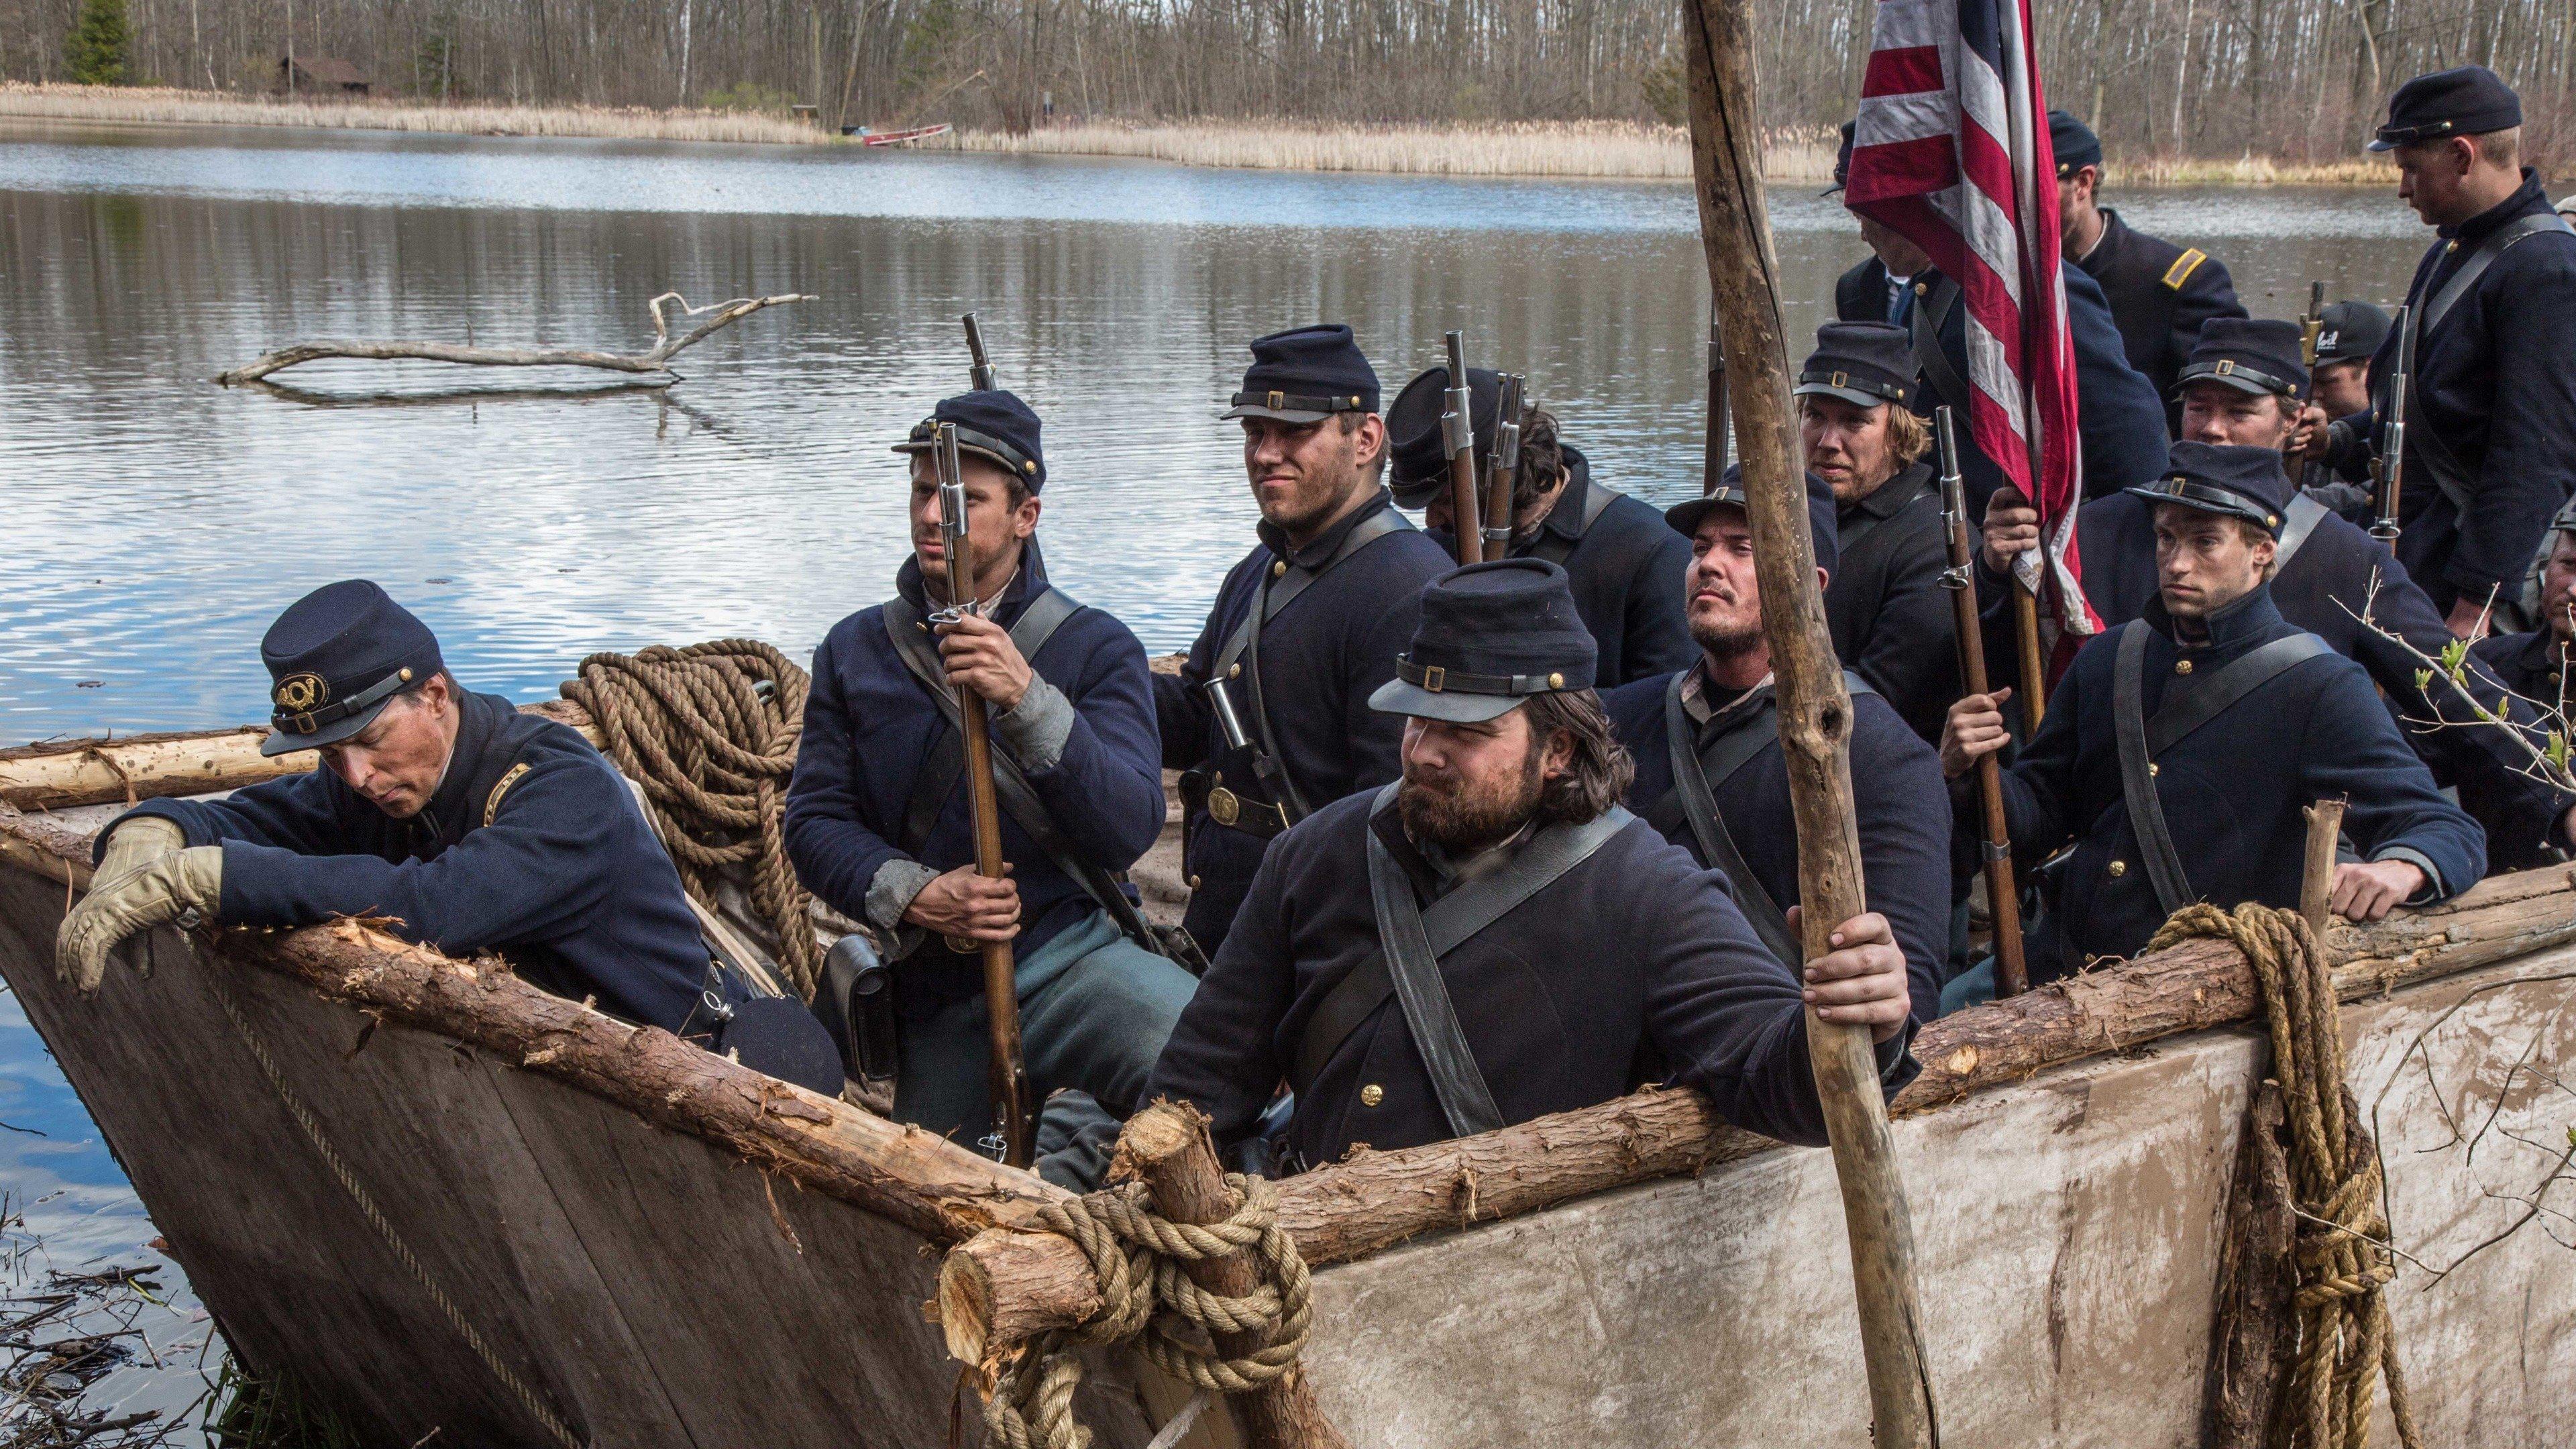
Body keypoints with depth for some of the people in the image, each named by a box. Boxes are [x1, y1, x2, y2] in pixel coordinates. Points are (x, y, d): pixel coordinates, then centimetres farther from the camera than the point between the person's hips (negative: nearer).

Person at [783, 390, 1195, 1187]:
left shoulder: (1093, 647, 0)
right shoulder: (856, 650, 10)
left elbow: (1129, 828, -13)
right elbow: (814, 822, 4)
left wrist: (1028, 699, -25)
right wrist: (918, 897, -14)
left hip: (1068, 952, -3)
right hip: (932, 994, 4)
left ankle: (1069, 1144, -8)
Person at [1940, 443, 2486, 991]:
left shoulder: (2318, 686, -4)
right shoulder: (2106, 660, 11)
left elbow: (2451, 831, -7)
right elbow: (2038, 824, 16)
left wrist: (2397, 870, -31)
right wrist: (1964, 771, -5)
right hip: (2056, 965, 4)